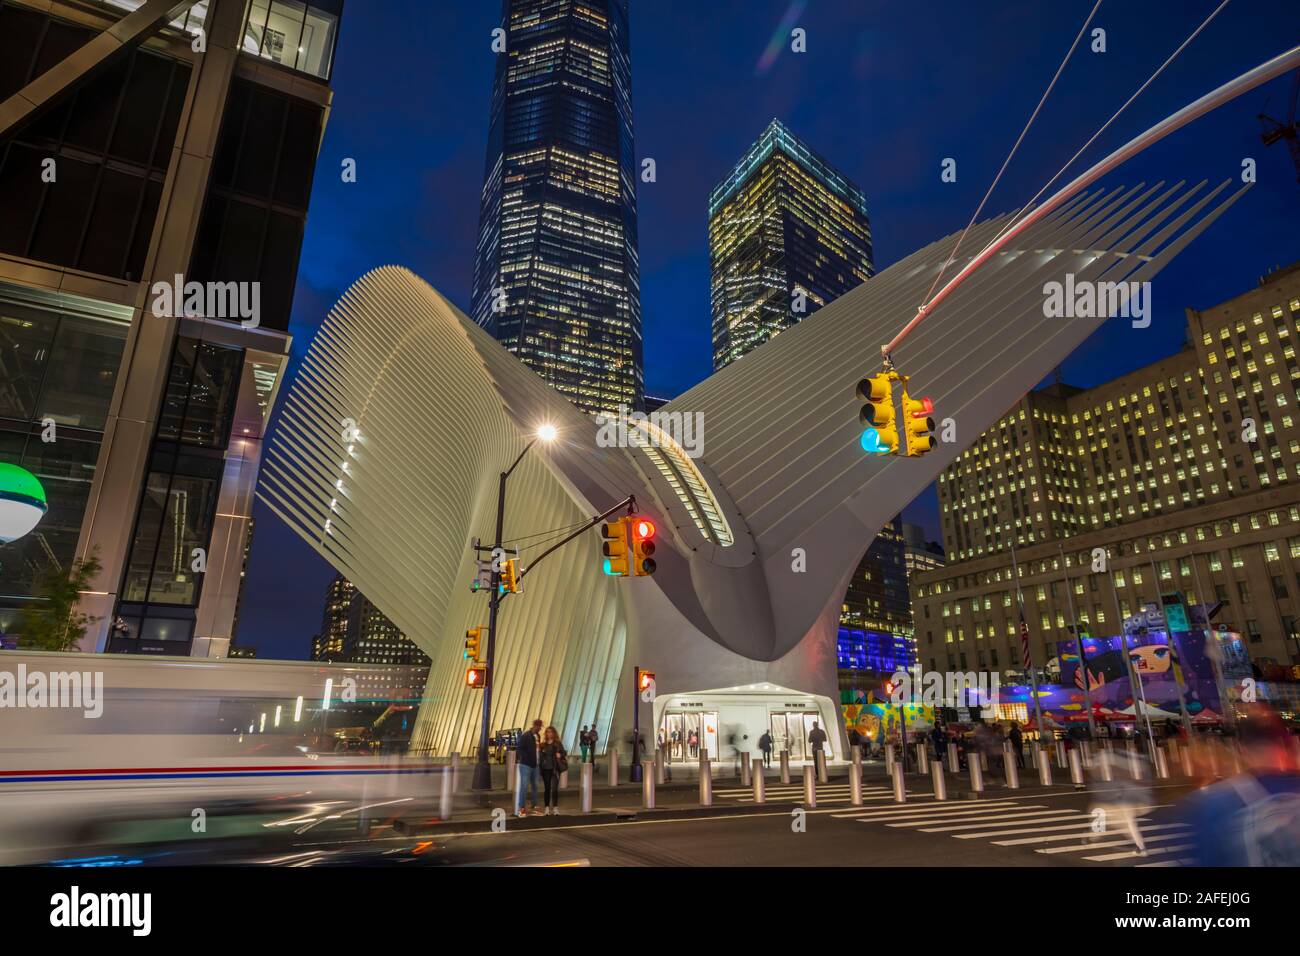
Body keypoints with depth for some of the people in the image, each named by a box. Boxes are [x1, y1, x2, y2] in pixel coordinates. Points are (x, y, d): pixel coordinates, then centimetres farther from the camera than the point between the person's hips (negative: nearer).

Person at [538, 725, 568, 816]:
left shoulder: (558, 744, 0)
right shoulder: (543, 745, 7)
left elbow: (563, 753, 2)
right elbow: (540, 757, 11)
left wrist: (560, 755, -18)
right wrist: (540, 768, 1)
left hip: (555, 769, -2)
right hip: (545, 769, 2)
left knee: (554, 788, -2)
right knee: (546, 788, 6)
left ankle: (555, 807, 6)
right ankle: (547, 808, 13)